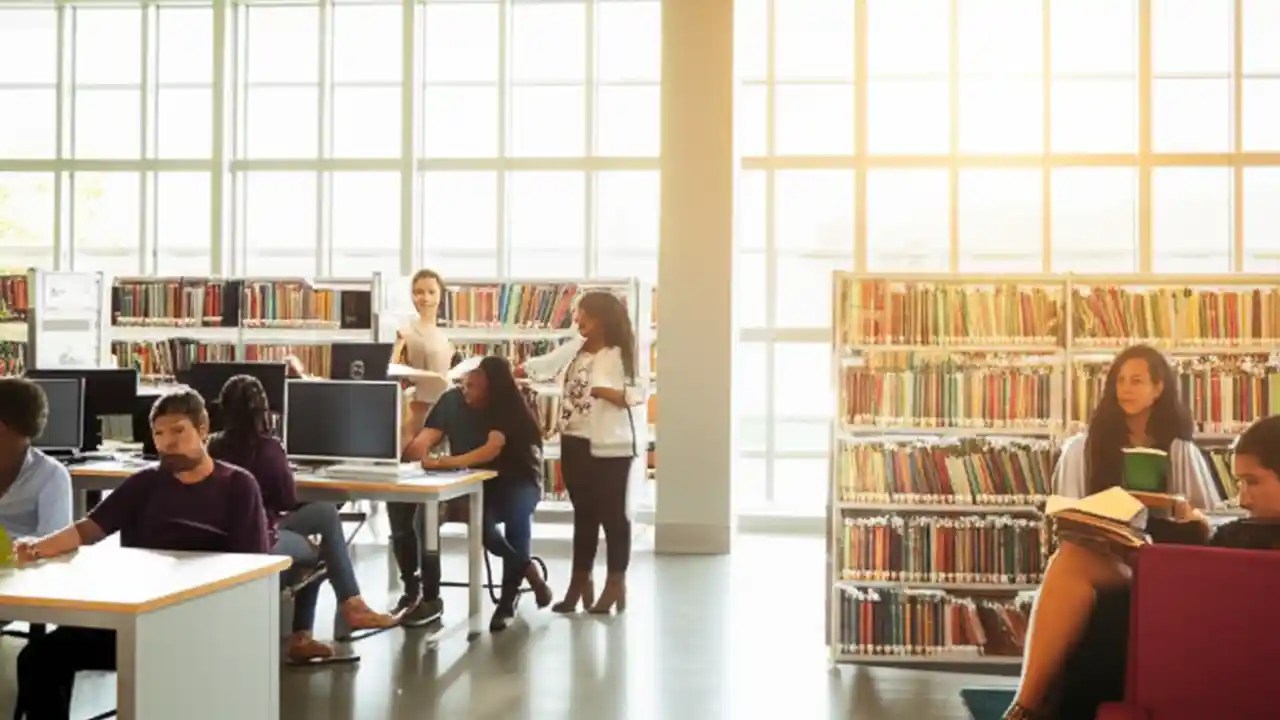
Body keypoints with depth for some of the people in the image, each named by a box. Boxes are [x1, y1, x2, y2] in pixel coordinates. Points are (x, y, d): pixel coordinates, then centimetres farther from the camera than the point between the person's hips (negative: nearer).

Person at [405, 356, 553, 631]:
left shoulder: (508, 406, -18)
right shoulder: (452, 400, -7)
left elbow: (493, 449, -32)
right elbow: (425, 438, -14)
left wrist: (449, 462, -45)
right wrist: (423, 452, -38)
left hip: (516, 481, -2)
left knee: (517, 509, -36)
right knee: (482, 522, -31)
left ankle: (508, 600, -25)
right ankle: (528, 570, -4)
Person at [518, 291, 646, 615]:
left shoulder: (622, 354, -10)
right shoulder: (575, 348, 9)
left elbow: (639, 395, -13)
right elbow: (540, 367, 11)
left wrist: (608, 393, -25)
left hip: (609, 446, -6)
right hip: (575, 443, 6)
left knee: (613, 515, 2)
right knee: (583, 514, 14)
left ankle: (616, 583, 12)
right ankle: (580, 580, 23)